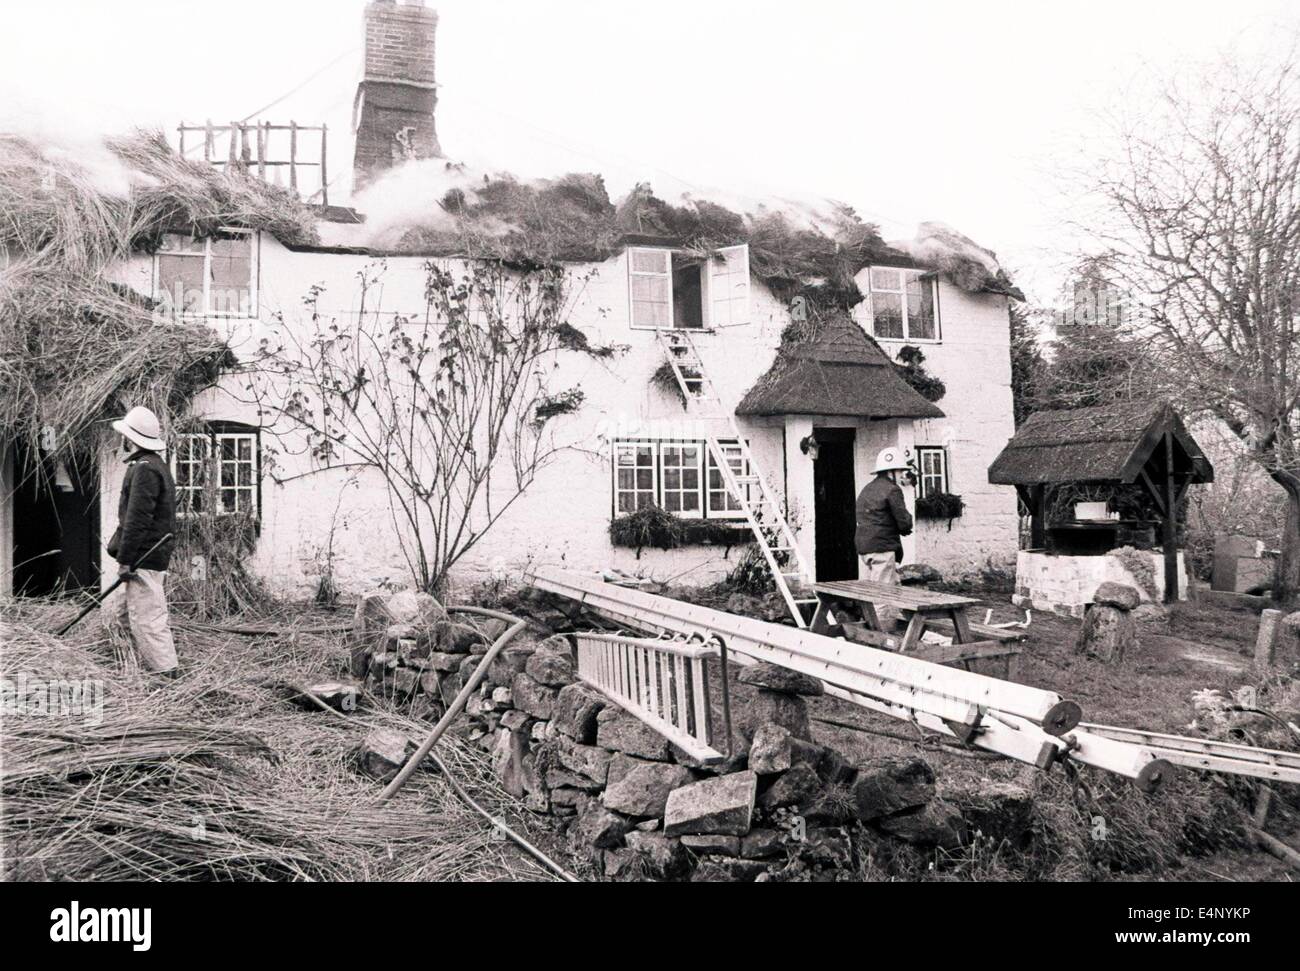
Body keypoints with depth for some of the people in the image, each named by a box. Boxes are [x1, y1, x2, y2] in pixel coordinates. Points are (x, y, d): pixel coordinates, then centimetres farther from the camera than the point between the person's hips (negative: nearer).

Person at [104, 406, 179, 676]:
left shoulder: (144, 469, -16)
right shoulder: (157, 466, 18)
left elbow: (137, 520, -20)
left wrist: (125, 560, -18)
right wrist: (118, 546, 24)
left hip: (143, 559, -11)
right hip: (153, 557, 11)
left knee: (146, 619, -7)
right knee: (115, 611, 18)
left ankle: (165, 673, -3)